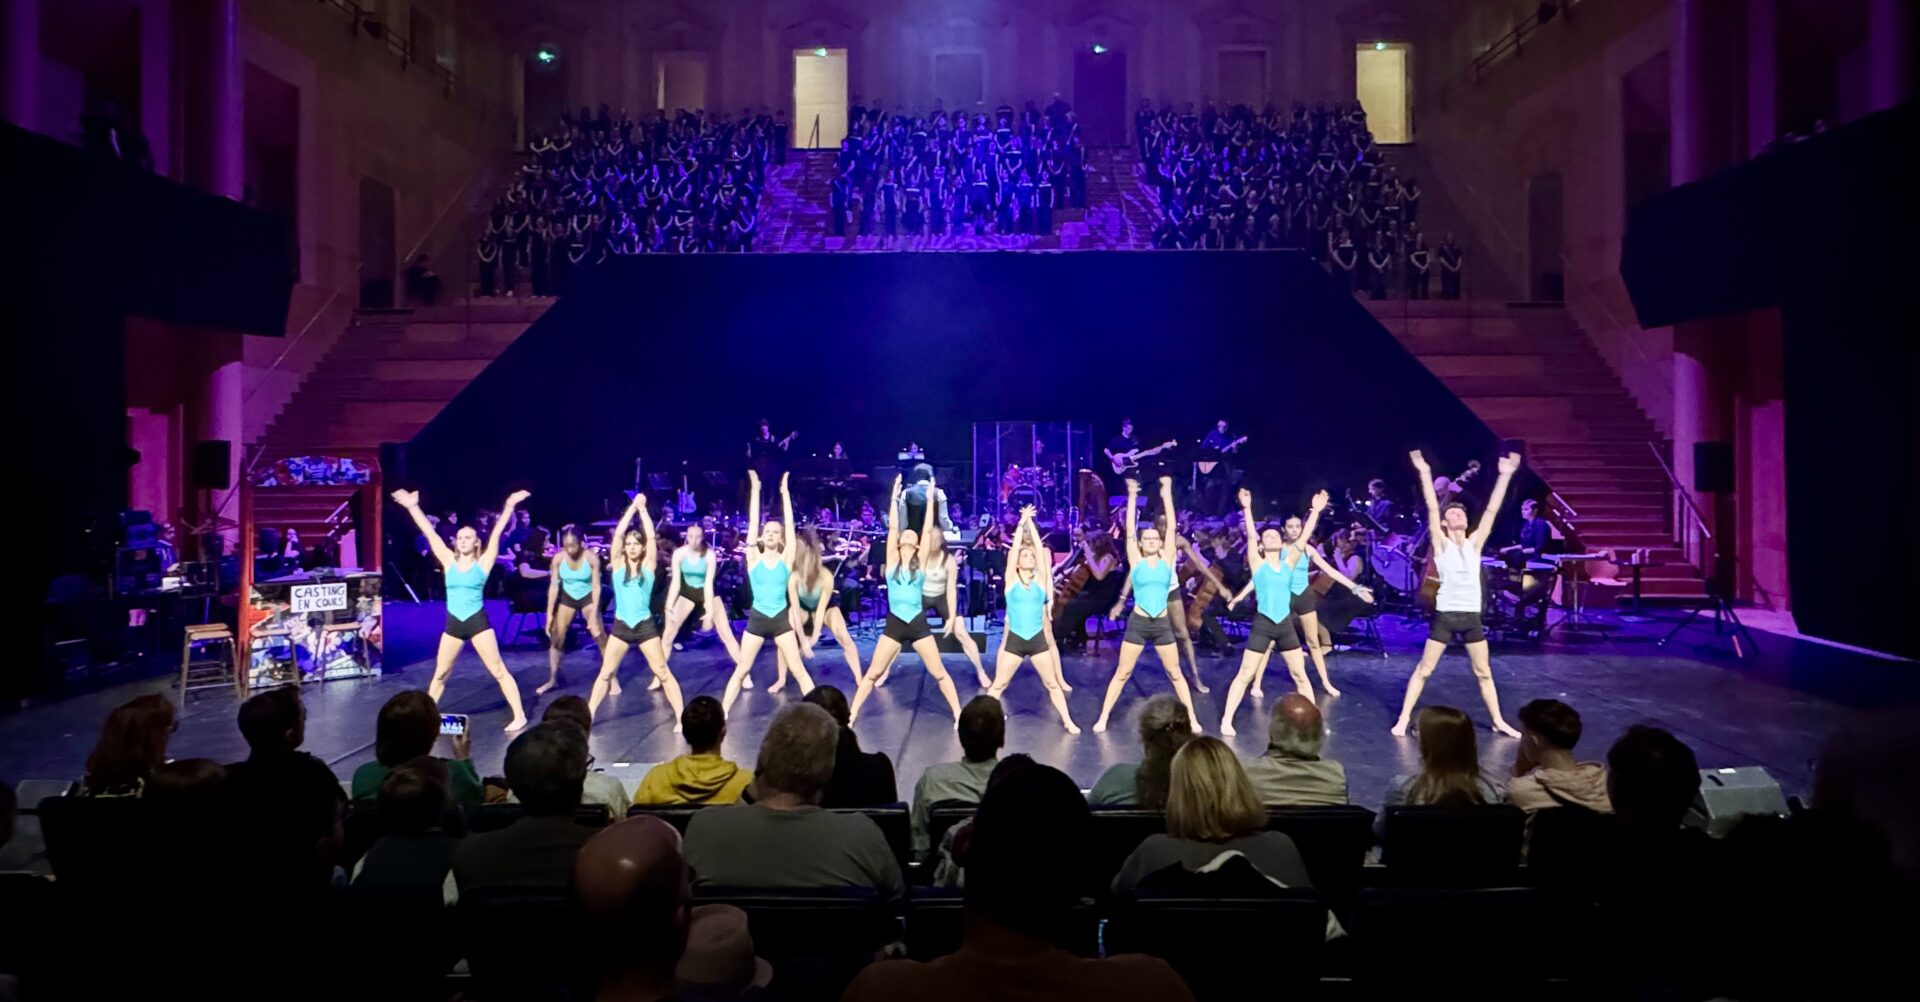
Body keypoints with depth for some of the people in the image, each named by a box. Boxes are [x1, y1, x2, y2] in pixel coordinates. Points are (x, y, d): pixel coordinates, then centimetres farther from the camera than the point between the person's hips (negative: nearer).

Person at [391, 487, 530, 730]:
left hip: (478, 622, -4)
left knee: (498, 671, -3)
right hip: (453, 624, 4)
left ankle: (519, 715, -1)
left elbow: (496, 533, -11)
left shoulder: (483, 563, -3)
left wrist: (509, 507, -18)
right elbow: (429, 532, 3)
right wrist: (412, 507, 1)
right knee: (440, 673, 13)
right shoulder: (449, 561, 5)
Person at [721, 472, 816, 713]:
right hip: (757, 619, 0)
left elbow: (789, 524, -4)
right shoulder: (754, 558, 0)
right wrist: (755, 489, -4)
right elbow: (752, 523, -3)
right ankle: (721, 714, 11)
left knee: (798, 670, 1)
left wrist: (784, 491, -4)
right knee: (741, 670, 5)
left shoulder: (786, 559, 0)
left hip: (781, 619, 0)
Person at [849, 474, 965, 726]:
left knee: (939, 673, 4)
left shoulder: (921, 562, 3)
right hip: (894, 624, 0)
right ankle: (851, 715, 10)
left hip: (918, 623, 0)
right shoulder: (892, 560, 4)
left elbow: (928, 530, -2)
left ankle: (959, 715, 12)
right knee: (872, 674, 2)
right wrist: (895, 497, 1)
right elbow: (892, 527, -1)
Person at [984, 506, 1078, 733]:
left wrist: (1030, 522, 0)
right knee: (997, 685, 4)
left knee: (1052, 685, 7)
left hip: (1037, 639, 1)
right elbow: (1015, 548, -7)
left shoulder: (1040, 579, 2)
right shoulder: (1011, 579, -1)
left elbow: (1039, 548, -3)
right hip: (1015, 640, -1)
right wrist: (1021, 522, -3)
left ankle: (1068, 722, 15)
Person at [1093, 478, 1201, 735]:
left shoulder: (1166, 560, 2)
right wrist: (1132, 497, -8)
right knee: (1122, 673, 3)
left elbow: (1172, 527, -2)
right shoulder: (1136, 561, -1)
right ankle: (1103, 718, 9)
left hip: (1162, 624, 1)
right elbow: (1129, 530, -7)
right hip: (1138, 623, -1)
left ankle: (1192, 718, 17)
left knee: (1175, 674, 9)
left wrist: (1167, 494, -4)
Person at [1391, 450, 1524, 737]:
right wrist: (1425, 473, -15)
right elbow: (1432, 508, -10)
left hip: (1471, 616, 4)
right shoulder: (1441, 543, -2)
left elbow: (1492, 510, 3)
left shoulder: (1475, 542, 7)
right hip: (1445, 616, -3)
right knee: (1423, 670, 2)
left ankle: (1499, 721, 26)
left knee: (1484, 672, 14)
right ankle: (1403, 719, 6)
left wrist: (1505, 475, -1)